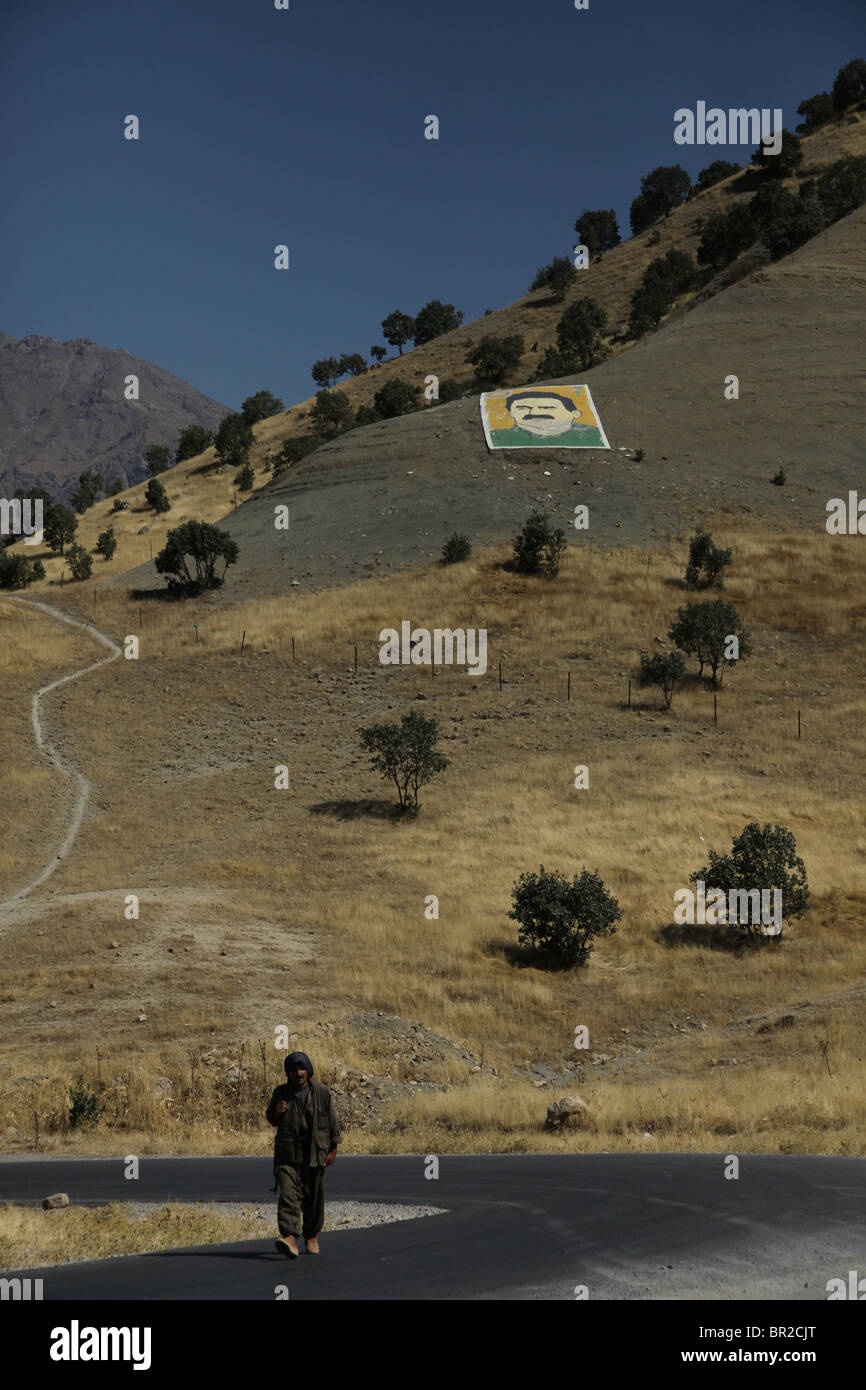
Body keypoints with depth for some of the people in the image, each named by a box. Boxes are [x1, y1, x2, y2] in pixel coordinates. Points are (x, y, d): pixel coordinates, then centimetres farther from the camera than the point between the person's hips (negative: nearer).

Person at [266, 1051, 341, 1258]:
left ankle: (311, 1236, 27)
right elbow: (271, 1120, 17)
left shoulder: (321, 1092, 1)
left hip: (315, 1154, 0)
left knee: (314, 1198, 8)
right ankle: (289, 1237, -28)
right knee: (288, 1195, -16)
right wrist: (276, 1113, -7)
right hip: (288, 1154, 0)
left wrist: (333, 1149, 1)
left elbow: (332, 1122, 5)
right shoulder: (281, 1093, 4)